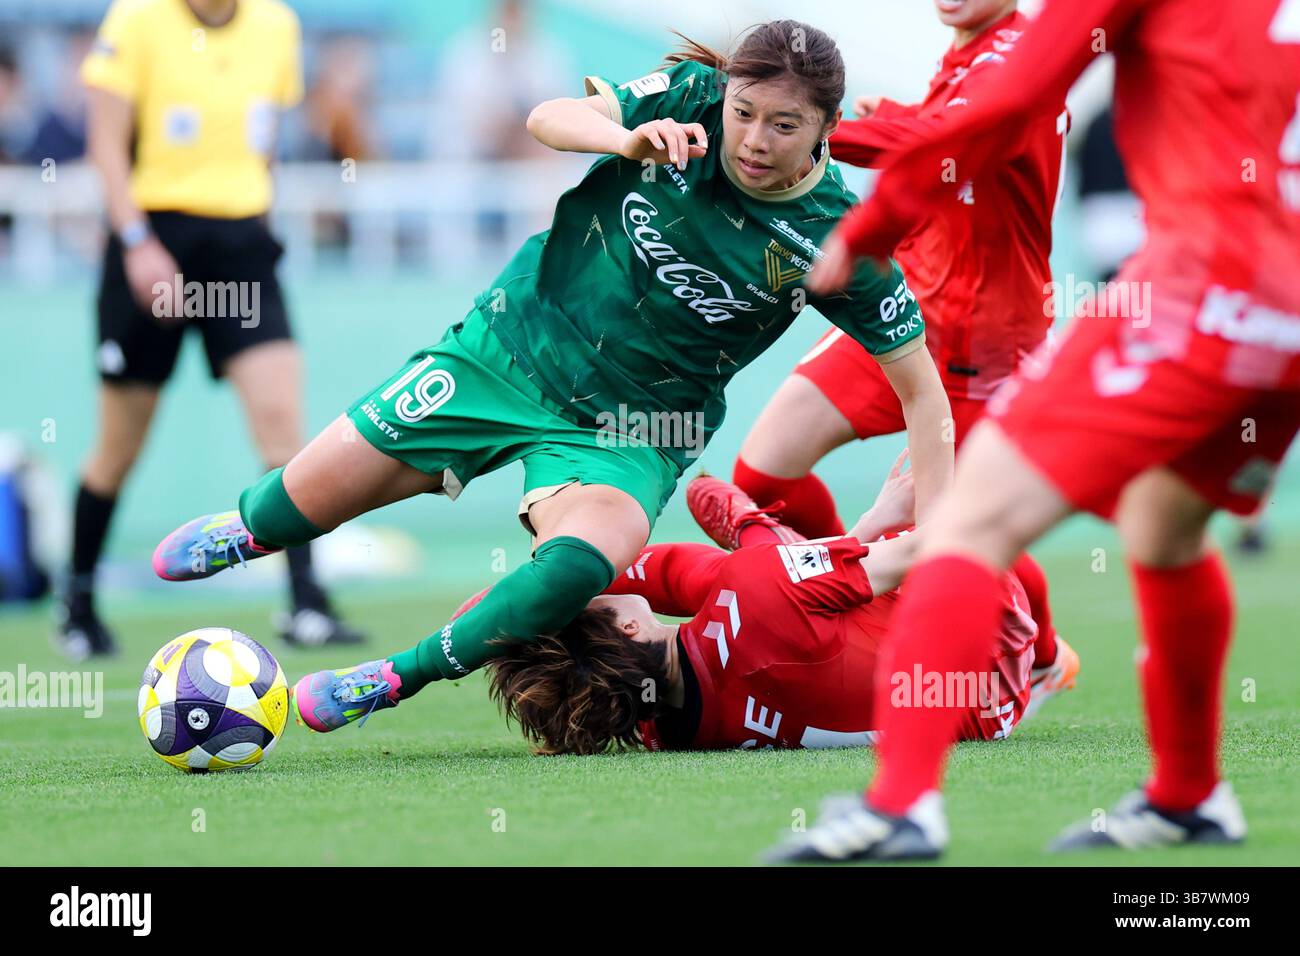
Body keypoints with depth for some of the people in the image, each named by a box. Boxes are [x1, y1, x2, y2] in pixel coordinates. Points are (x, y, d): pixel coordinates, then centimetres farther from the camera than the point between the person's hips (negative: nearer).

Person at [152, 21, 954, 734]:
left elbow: (923, 387, -12)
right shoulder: (690, 96, -13)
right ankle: (243, 532, 44)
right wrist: (628, 139, -41)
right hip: (512, 349, 2)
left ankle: (392, 683, -14)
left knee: (580, 566, -34)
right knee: (308, 501, 6)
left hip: (628, 434, -2)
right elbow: (549, 118, -20)